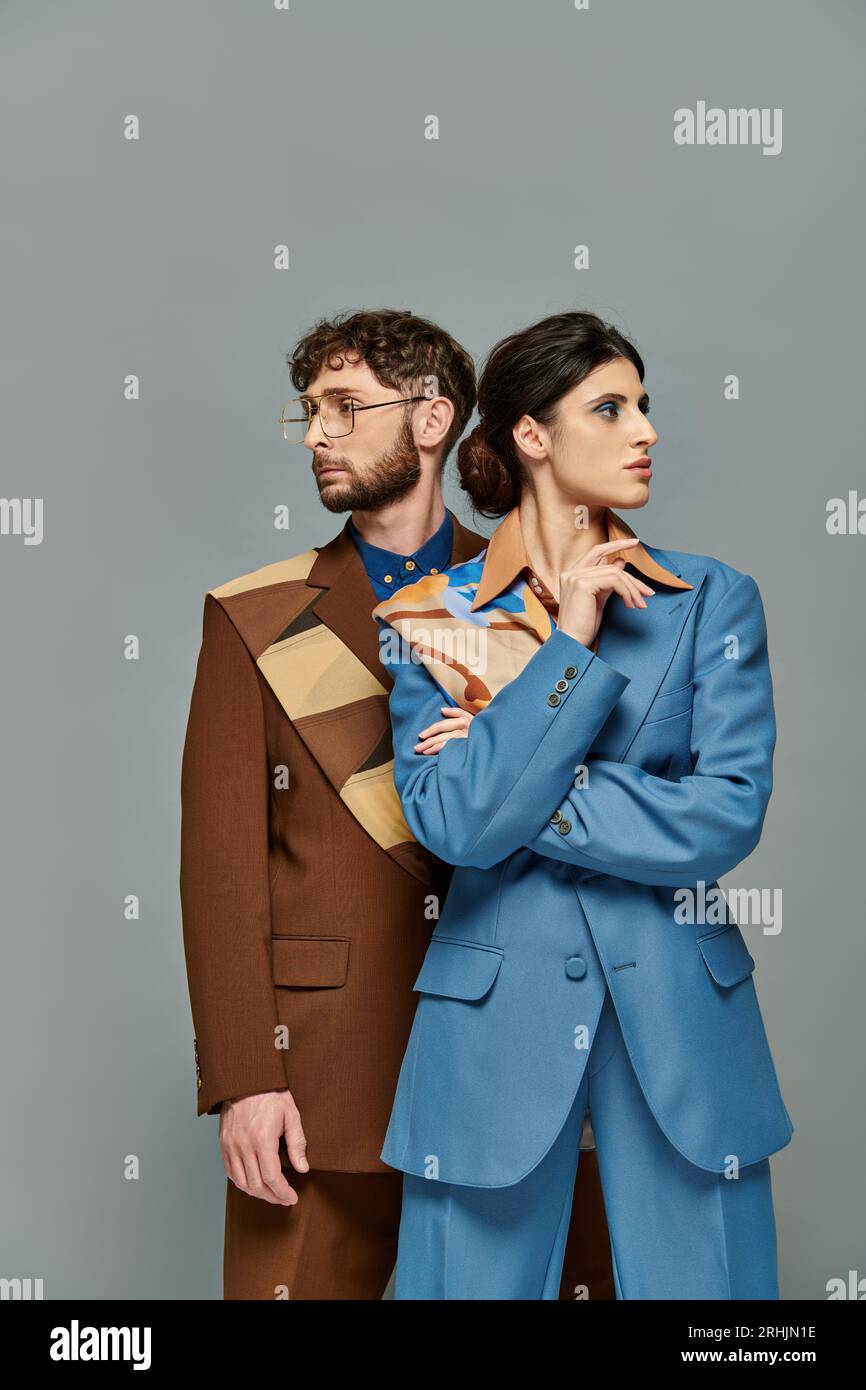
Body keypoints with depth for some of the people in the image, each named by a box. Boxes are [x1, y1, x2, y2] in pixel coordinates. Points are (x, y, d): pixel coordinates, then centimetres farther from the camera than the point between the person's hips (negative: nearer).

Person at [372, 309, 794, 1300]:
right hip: (496, 1012, -1)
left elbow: (730, 812, -9)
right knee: (485, 1273, 10)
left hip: (679, 1014, 1)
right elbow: (449, 822, -14)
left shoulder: (713, 602, 2)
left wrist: (522, 800, -11)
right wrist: (570, 645, -15)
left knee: (695, 1275, 11)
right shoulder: (432, 616, 0)